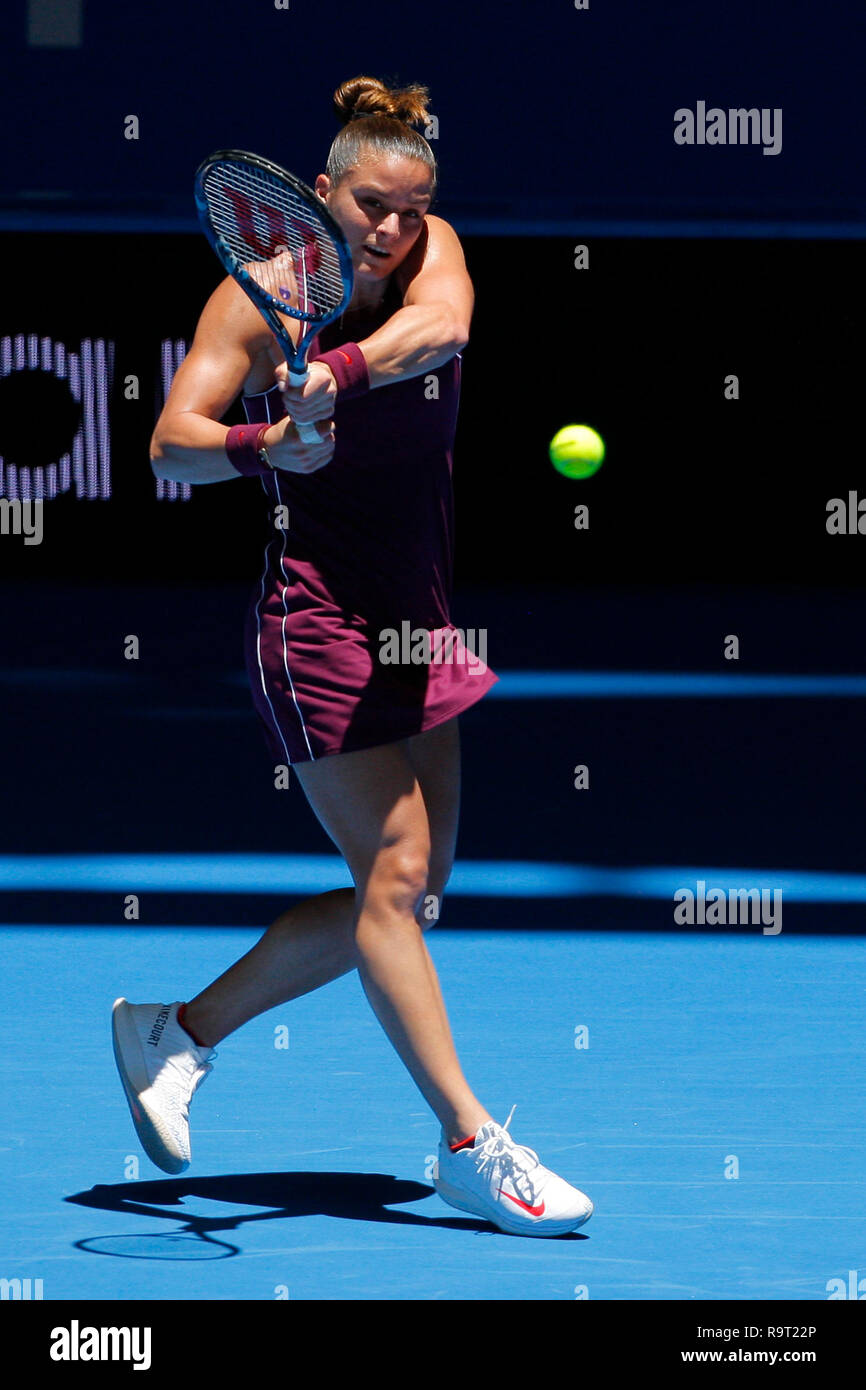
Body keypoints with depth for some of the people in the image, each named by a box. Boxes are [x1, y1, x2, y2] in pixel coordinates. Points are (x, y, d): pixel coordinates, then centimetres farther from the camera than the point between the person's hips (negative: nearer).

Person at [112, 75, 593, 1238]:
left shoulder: (432, 251, 1)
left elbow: (442, 325, -23)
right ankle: (472, 1148, -11)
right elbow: (173, 443, -18)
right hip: (314, 611, -6)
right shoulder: (261, 294, -10)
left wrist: (339, 375, -42)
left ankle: (178, 1033, 22)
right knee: (394, 875, -13)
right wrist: (266, 444, -39)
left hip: (424, 615, 6)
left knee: (406, 898, 9)